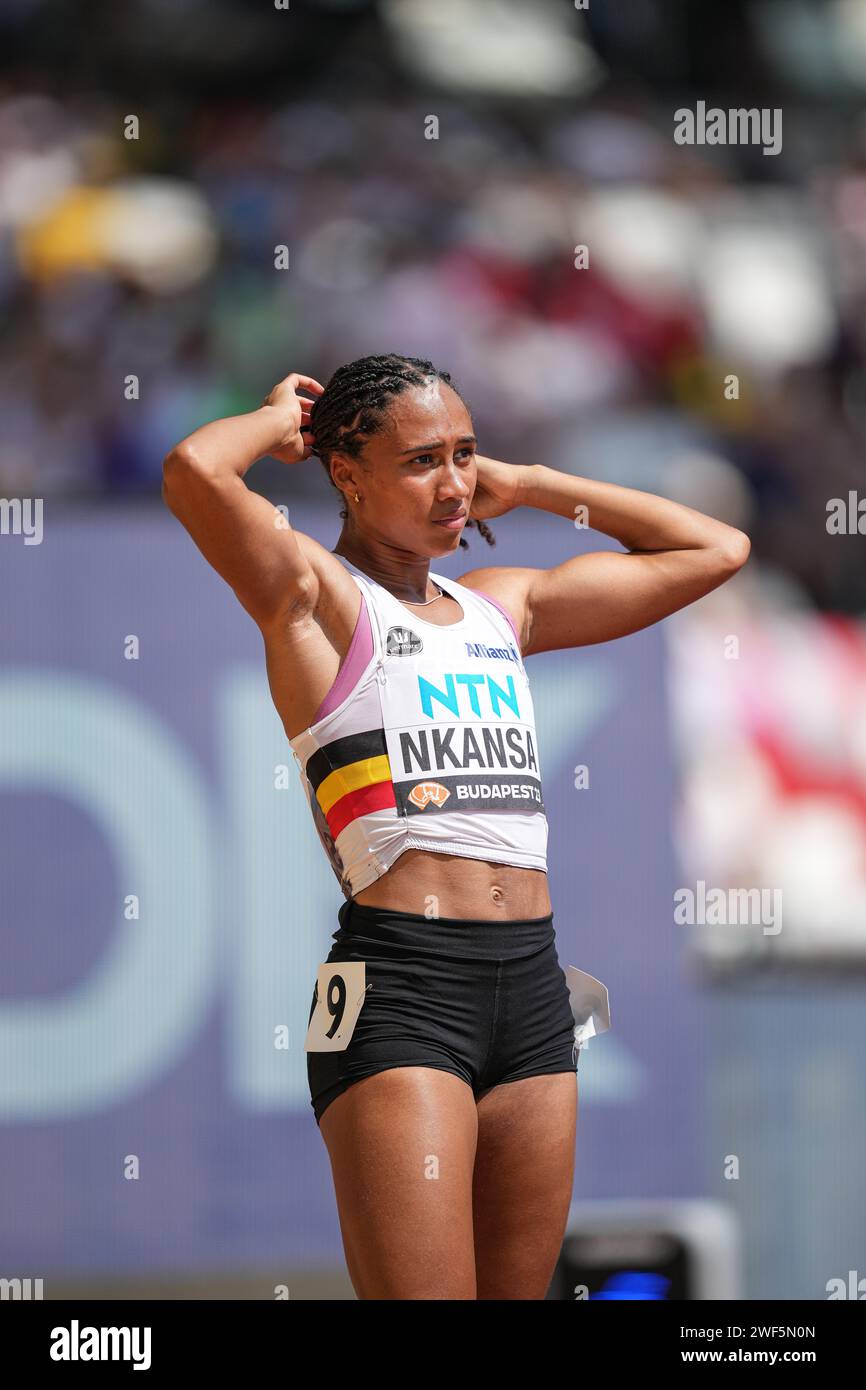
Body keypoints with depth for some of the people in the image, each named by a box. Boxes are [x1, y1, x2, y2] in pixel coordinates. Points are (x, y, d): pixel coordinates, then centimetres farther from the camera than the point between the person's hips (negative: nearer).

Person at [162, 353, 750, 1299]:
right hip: (398, 986, -7)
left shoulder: (503, 606, 20)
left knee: (512, 1297, 8)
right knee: (420, 1296, -15)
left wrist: (529, 486, 23)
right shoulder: (315, 595, 1)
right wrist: (279, 422, 3)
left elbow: (715, 551, 27)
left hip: (531, 986, 7)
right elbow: (194, 472, -18)